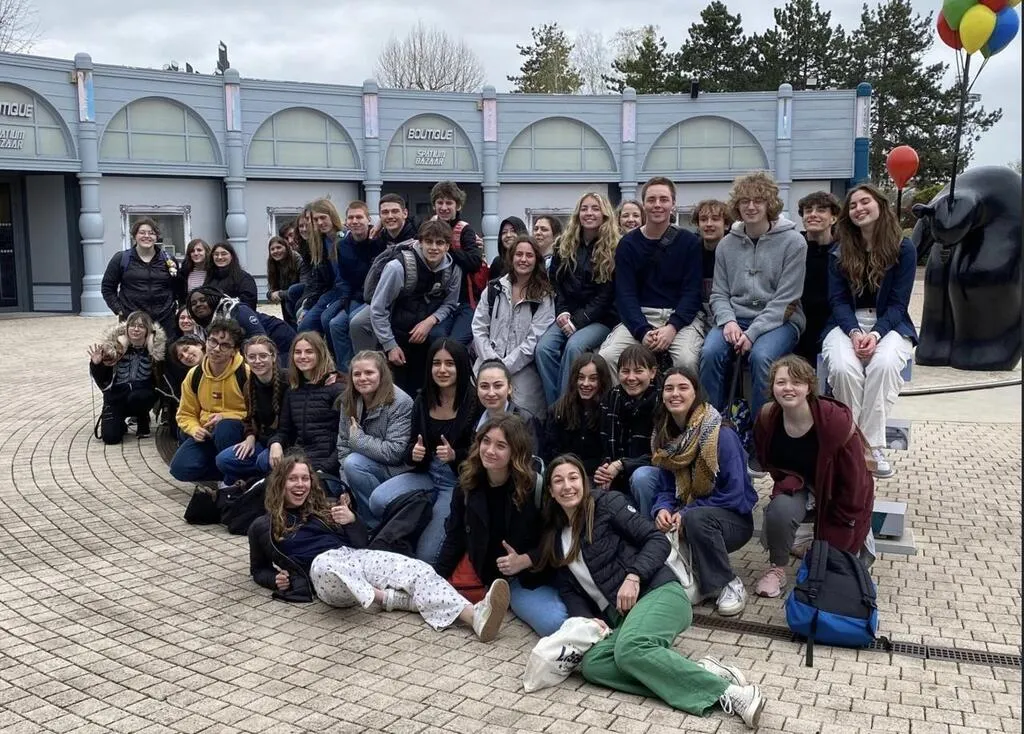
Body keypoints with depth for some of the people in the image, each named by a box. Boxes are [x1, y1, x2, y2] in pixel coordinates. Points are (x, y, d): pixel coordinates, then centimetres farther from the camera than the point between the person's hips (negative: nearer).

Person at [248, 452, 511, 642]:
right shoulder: (263, 526, 16)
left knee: (417, 570, -23)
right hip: (323, 569, -4)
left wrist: (352, 520, -3)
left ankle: (475, 616, -44)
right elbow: (258, 570, 23)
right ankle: (384, 597, -32)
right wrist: (276, 580, 0)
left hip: (356, 556, 4)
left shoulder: (321, 509, 24)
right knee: (326, 563, -44)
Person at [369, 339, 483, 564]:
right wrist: (413, 453, -12)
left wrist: (454, 455, -26)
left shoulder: (474, 404, -12)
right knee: (378, 501, -24)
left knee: (425, 556, -16)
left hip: (459, 481, -5)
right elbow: (410, 447, 12)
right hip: (426, 474, 5)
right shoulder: (422, 401, 5)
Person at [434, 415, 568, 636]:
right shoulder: (468, 484, -3)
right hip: (481, 572, 5)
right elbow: (454, 537, 5)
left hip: (528, 576, -4)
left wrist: (524, 560, -24)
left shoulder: (534, 486, -15)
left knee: (557, 625, -27)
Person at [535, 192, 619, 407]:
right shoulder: (565, 246, 13)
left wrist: (579, 320, -16)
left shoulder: (613, 250, 0)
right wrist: (562, 313, -7)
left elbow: (606, 294, -6)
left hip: (600, 318, -4)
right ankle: (553, 407, -21)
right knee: (543, 347, -25)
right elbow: (556, 283, 12)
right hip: (567, 316, 4)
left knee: (574, 346, -33)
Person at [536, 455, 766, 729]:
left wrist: (633, 575, -18)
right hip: (620, 618, 5)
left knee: (629, 649, -37)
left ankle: (729, 693, -33)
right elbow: (569, 592, 13)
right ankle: (701, 671, -29)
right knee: (591, 665, -27)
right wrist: (587, 620, -7)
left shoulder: (606, 503, 3)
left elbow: (658, 540, -3)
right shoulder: (555, 539, 19)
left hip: (659, 593, -5)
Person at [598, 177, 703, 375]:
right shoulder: (628, 243, 7)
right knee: (606, 357, -25)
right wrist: (643, 331, -18)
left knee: (686, 359, -31)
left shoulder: (689, 242, 6)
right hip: (639, 316, 1)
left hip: (680, 316, -1)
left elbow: (692, 291, 0)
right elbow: (625, 294, -1)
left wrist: (672, 327, -17)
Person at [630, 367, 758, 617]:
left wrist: (686, 513, -25)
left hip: (732, 519, -5)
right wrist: (662, 509, -22)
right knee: (642, 475, -15)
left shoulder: (721, 435, -20)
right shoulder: (664, 434, -1)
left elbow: (735, 495, -21)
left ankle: (728, 584, -14)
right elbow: (667, 486, 1)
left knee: (696, 518, -39)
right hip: (685, 512, 5)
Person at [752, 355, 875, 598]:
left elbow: (854, 478, -18)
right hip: (801, 488, 3)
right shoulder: (767, 418, -17)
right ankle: (777, 569, -6)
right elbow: (768, 462, 3)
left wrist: (844, 526, -11)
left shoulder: (836, 420, -29)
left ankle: (860, 538, 31)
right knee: (779, 510, -32)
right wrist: (789, 482, -16)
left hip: (837, 495, -2)